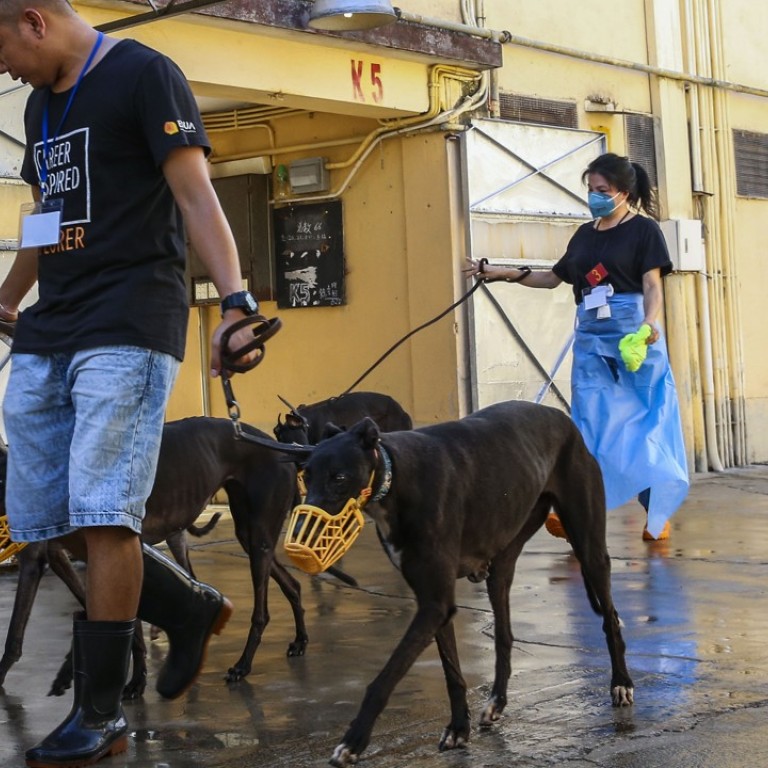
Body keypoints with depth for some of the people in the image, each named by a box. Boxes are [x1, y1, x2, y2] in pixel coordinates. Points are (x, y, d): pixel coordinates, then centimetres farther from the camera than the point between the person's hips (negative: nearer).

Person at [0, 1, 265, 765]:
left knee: (100, 515, -13)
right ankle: (192, 608, 22)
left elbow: (195, 198, -12)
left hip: (128, 329, -8)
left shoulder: (143, 75, -5)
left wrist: (235, 301, -24)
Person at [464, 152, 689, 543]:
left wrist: (648, 324, -26)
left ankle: (658, 514, 7)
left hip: (634, 336, -5)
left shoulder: (644, 229, 1)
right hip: (590, 338, 5)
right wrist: (504, 273, 17)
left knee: (646, 422, -1)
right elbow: (554, 277, 27)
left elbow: (652, 286, -8)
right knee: (590, 425, -5)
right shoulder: (585, 234, 18)